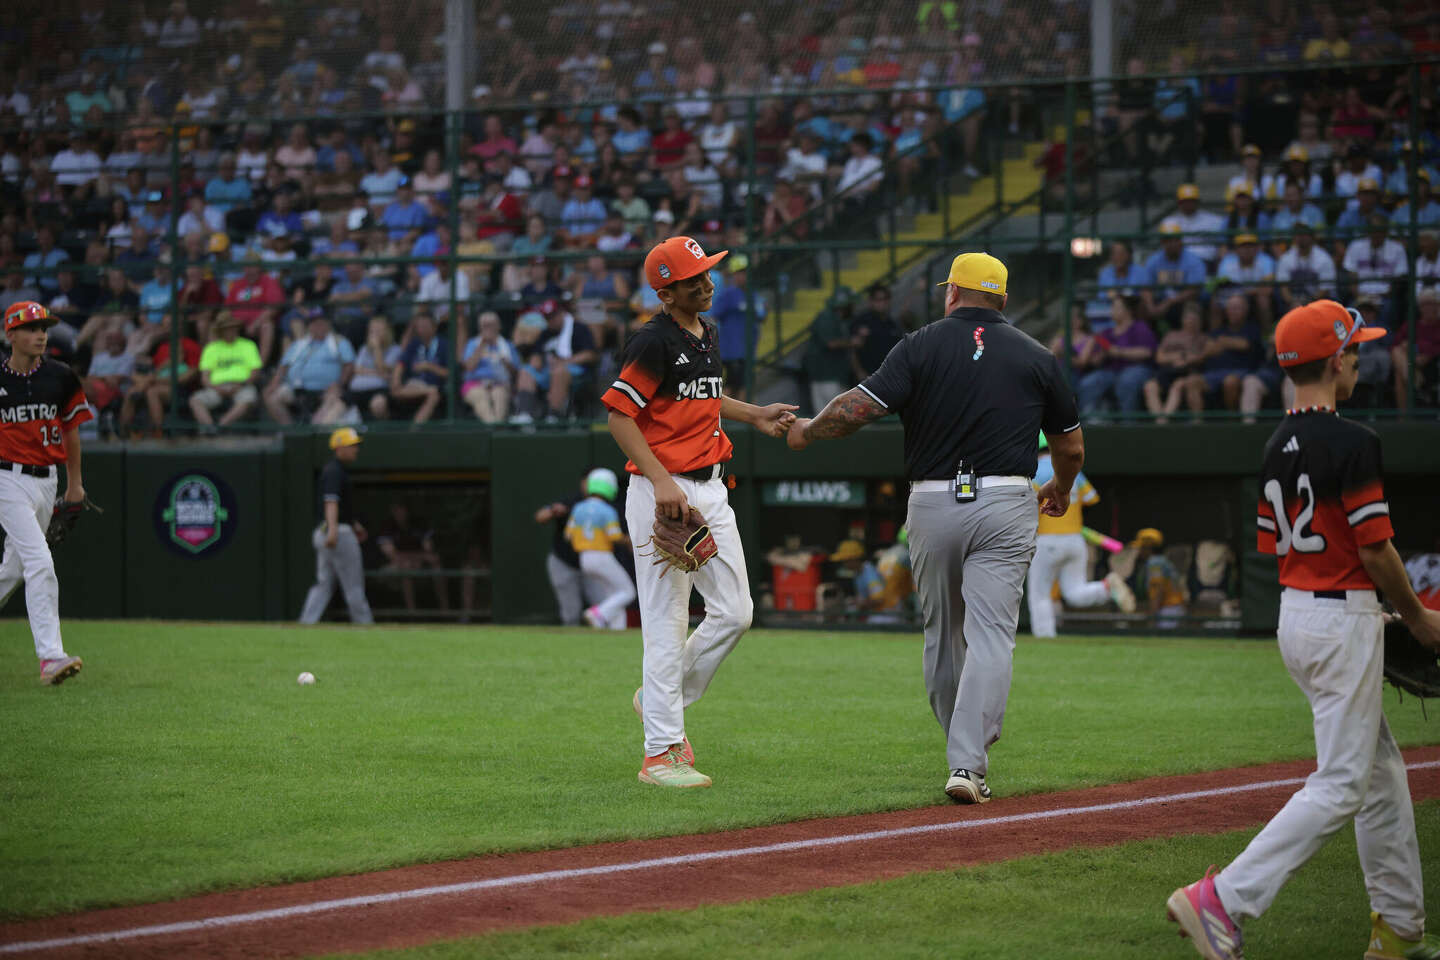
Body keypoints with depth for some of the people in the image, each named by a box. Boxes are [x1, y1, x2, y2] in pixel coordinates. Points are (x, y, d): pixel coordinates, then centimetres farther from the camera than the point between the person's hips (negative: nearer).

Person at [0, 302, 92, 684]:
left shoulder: (61, 377, 5)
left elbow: (71, 430, 16)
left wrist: (75, 482, 19)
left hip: (47, 481, 5)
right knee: (40, 563, -17)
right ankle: (50, 656, -21)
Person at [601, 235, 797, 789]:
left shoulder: (706, 335, 13)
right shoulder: (654, 342, -14)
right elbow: (619, 415, -17)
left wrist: (753, 415, 19)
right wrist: (660, 481, -24)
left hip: (710, 488, 8)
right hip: (662, 490, -8)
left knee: (734, 613, 7)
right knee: (667, 624, -6)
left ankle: (663, 700, 25)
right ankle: (661, 752, -1)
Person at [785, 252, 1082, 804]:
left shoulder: (921, 346, 1)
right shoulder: (1037, 357, 7)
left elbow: (860, 406, -10)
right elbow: (1071, 446, 14)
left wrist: (808, 430, 8)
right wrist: (1060, 489, 35)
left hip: (932, 505, 0)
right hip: (1004, 505, 0)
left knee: (941, 635, 16)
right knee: (989, 635, -6)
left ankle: (963, 754, 27)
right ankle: (968, 762, -19)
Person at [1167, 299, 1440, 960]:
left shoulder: (1279, 445, 9)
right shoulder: (1351, 444, -17)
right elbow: (1376, 548, -17)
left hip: (1293, 616, 9)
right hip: (1343, 620, -9)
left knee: (1382, 773, 17)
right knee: (1341, 786, -7)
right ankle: (1222, 900, -15)